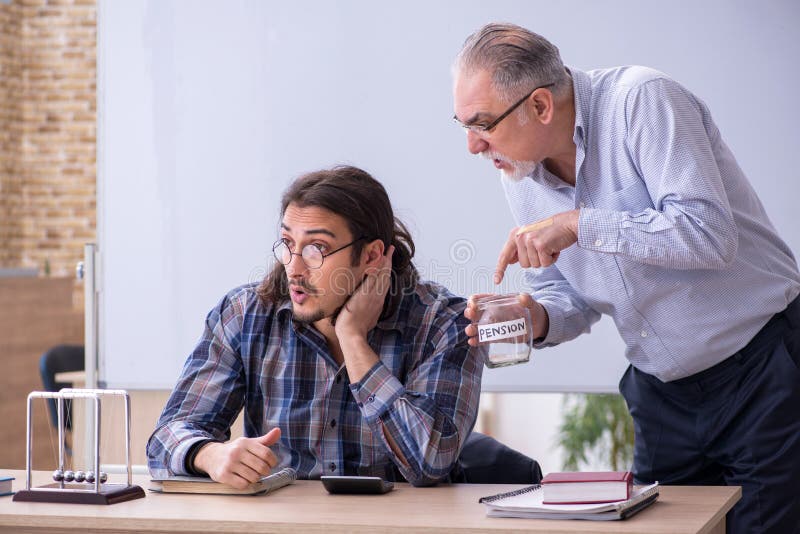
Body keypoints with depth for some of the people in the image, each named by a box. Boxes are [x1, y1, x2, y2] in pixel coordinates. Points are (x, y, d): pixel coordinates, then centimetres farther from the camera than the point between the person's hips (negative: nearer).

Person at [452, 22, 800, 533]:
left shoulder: (642, 99, -18)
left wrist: (581, 223, -28)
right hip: (662, 392, 6)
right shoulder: (519, 171, 1)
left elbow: (710, 233, -28)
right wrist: (538, 319, -12)